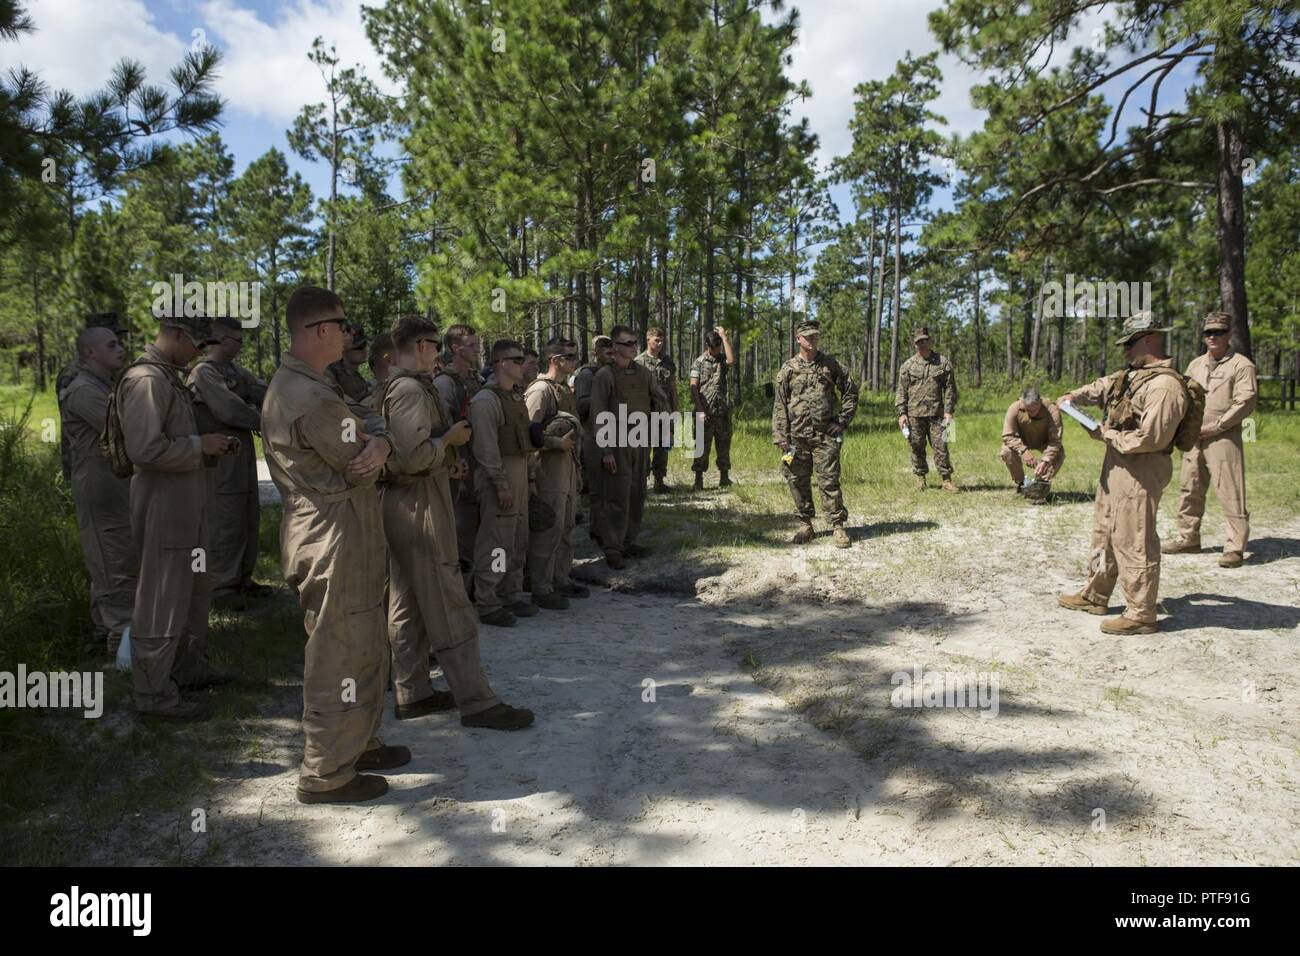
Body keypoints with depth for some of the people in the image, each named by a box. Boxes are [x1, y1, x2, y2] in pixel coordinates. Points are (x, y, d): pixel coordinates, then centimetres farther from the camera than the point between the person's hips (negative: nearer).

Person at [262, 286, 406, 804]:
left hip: (329, 534, 11)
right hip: (334, 542, -11)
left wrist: (379, 442, -16)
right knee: (339, 656, 1)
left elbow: (368, 444, 8)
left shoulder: (289, 384, 13)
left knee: (365, 647, 21)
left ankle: (357, 742, 35)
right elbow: (361, 468, -15)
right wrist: (374, 433, 5)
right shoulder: (313, 399, -23)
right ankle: (325, 774, 15)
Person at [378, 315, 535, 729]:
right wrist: (450, 439, -11)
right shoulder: (411, 389, -17)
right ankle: (477, 702, -1)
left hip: (400, 503, 11)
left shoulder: (389, 387, 15)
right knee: (449, 606, -6)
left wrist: (444, 458, 15)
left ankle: (411, 693, 23)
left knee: (407, 605, 14)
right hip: (419, 504, -11)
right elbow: (413, 456, -26)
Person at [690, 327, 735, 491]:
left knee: (724, 445, 8)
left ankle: (724, 477, 16)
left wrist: (724, 337, -12)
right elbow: (693, 387, -6)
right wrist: (700, 410, -15)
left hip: (723, 411, 3)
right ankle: (698, 480, 2)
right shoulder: (698, 363, 2)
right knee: (702, 446, -1)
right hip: (705, 412, -3)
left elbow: (732, 360, -15)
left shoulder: (722, 360, 10)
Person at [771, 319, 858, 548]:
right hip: (797, 437, 1)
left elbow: (851, 391, 11)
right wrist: (781, 437, -3)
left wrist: (843, 421, 3)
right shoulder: (788, 369, 5)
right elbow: (779, 406, 4)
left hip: (826, 435, -1)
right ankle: (805, 525, 17)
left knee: (829, 481, -4)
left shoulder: (830, 365, 6)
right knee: (799, 482, 6)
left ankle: (838, 526, 2)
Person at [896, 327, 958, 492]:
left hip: (936, 413, -1)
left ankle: (947, 480, 2)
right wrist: (902, 413, -1)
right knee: (917, 447, 5)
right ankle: (920, 478, 18)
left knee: (941, 446, -3)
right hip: (914, 414, 1)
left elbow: (950, 388, 5)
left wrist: (949, 411, -3)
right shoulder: (908, 365, 6)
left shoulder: (943, 362, 5)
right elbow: (902, 391, 7)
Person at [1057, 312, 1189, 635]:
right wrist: (1075, 396, 1)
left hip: (1140, 472, -11)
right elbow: (1103, 387, 22)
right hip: (1116, 467, 11)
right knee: (1104, 533, 19)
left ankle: (1141, 615, 5)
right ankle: (1095, 596, 33)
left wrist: (1107, 435, -13)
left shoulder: (1165, 385, -20)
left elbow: (1149, 437, -26)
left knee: (1133, 541, -4)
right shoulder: (1133, 374, 11)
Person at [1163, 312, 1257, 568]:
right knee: (1189, 489, 13)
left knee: (1230, 494, -6)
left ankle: (1235, 548, -1)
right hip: (1193, 439, 7)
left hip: (1223, 439, -7)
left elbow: (1245, 403, -11)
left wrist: (1213, 427, -14)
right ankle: (1188, 538, 25)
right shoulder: (1196, 364, 16)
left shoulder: (1241, 365, -4)